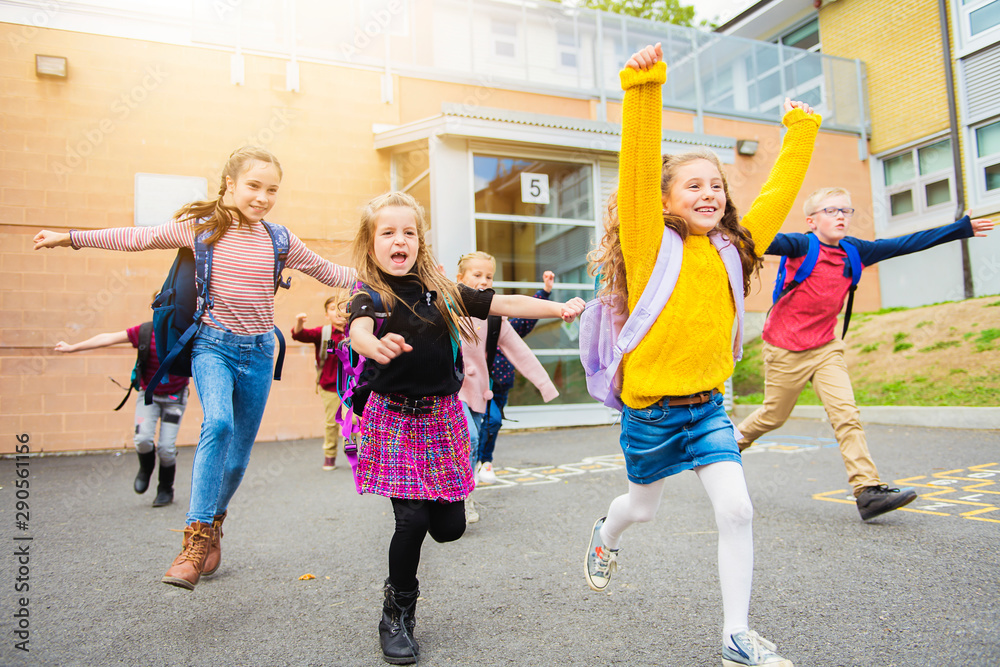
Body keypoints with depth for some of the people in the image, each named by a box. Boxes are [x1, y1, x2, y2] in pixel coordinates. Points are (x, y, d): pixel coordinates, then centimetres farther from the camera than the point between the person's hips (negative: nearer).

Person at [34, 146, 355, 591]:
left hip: (258, 351, 3)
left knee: (240, 451, 8)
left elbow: (328, 273, 11)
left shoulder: (280, 241, 2)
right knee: (218, 423, -29)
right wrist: (70, 237, 7)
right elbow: (138, 238, 5)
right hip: (213, 343, -2)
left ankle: (215, 522, 34)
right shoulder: (200, 227, -3)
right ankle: (196, 538, -23)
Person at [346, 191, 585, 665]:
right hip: (393, 418, -3)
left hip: (442, 416, 3)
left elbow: (504, 304, -1)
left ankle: (426, 503, 41)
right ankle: (397, 614, 18)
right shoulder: (370, 297, -6)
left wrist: (557, 308, -14)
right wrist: (375, 345, -52)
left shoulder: (442, 291, 4)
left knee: (449, 526, 4)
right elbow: (357, 330, -28)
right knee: (411, 519, -7)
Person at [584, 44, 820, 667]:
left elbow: (778, 193, 13)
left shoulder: (734, 247, 2)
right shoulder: (650, 243, -12)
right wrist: (644, 87, -35)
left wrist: (801, 131, 15)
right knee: (643, 505, 17)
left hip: (707, 405, 4)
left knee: (736, 509, -7)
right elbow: (637, 170, -25)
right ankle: (605, 536, 53)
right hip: (651, 407, -3)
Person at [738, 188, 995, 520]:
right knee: (773, 415, 7)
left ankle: (868, 491, -6)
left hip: (825, 347, 5)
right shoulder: (801, 245, -13)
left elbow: (904, 244, 12)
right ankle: (732, 441, 33)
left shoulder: (854, 251, 5)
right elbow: (771, 242, -32)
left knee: (846, 415, -7)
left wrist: (962, 228, 18)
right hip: (786, 349, -5)